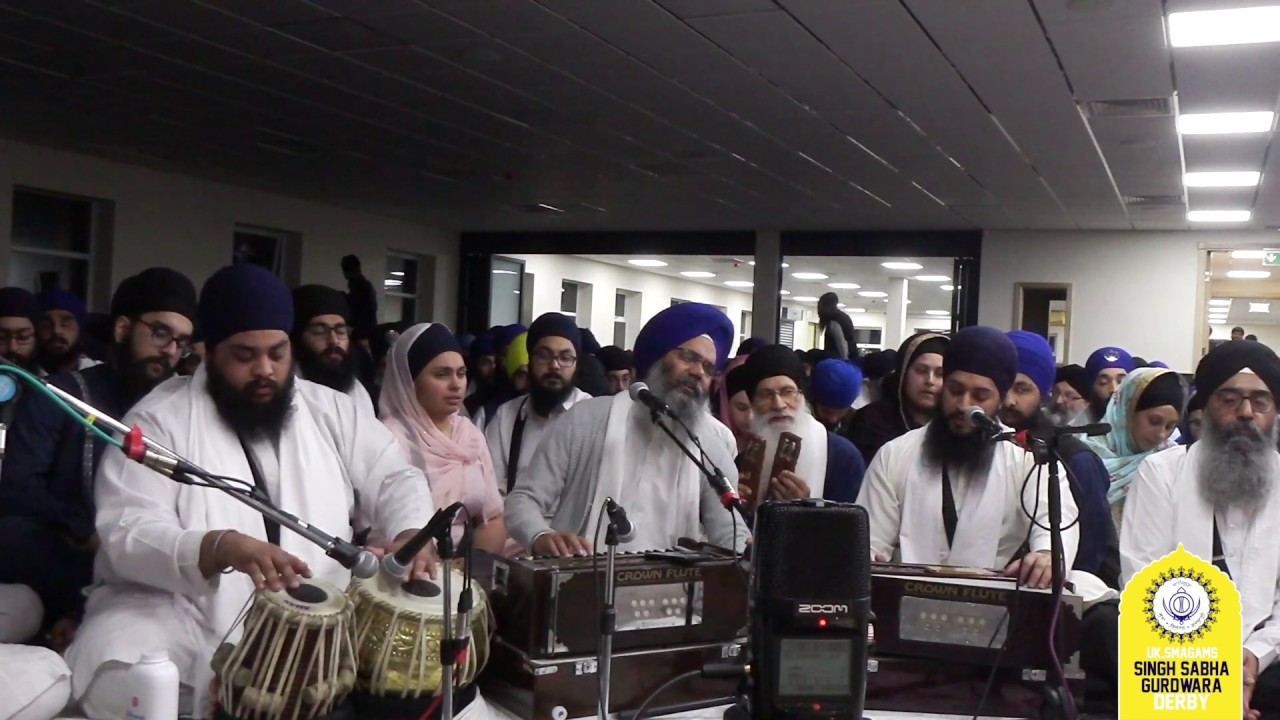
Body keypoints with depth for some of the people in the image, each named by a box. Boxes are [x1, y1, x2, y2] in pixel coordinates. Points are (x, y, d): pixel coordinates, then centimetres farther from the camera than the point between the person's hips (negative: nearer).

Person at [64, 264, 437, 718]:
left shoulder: (330, 410, 9)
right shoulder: (159, 418, -6)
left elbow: (394, 478, 11)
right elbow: (127, 532, -16)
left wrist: (409, 534, -13)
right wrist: (221, 547, -34)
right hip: (181, 609, -4)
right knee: (120, 682, -31)